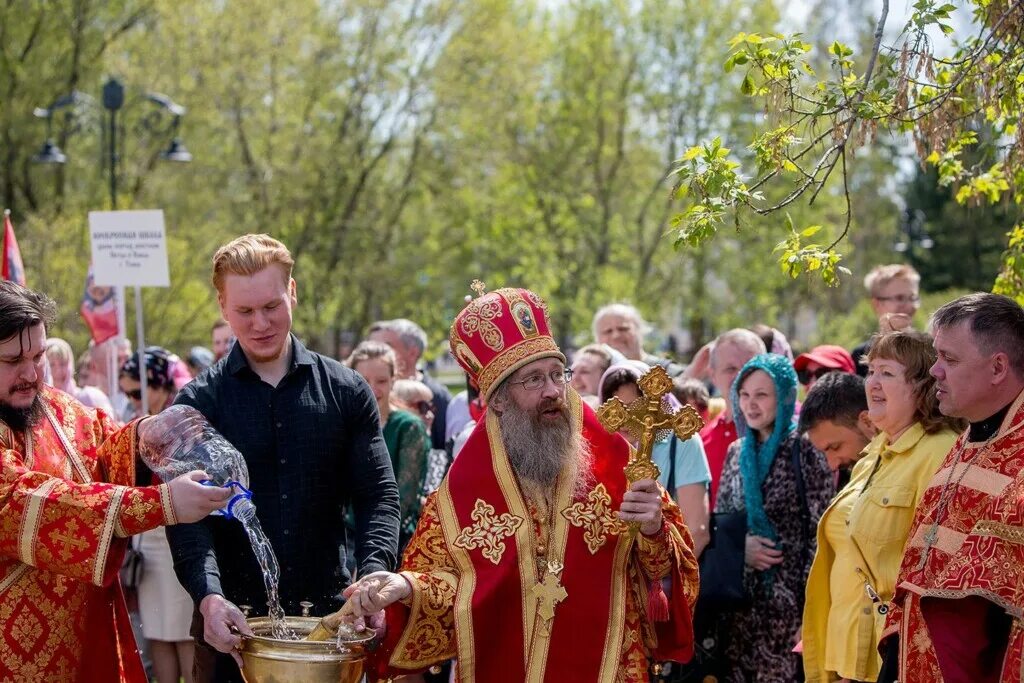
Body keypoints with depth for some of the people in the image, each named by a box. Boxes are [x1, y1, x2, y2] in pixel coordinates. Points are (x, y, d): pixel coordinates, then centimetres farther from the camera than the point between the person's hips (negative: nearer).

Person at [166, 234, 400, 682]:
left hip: (329, 615, 1)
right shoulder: (198, 403, 0)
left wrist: (373, 576, -19)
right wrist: (208, 596, -26)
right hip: (231, 623, -1)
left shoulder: (345, 392, 4)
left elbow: (378, 497, 0)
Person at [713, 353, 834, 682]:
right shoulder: (737, 452, 11)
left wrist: (811, 606, -13)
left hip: (788, 595, -5)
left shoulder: (804, 449, -7)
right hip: (739, 596, 5)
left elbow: (822, 533, -9)